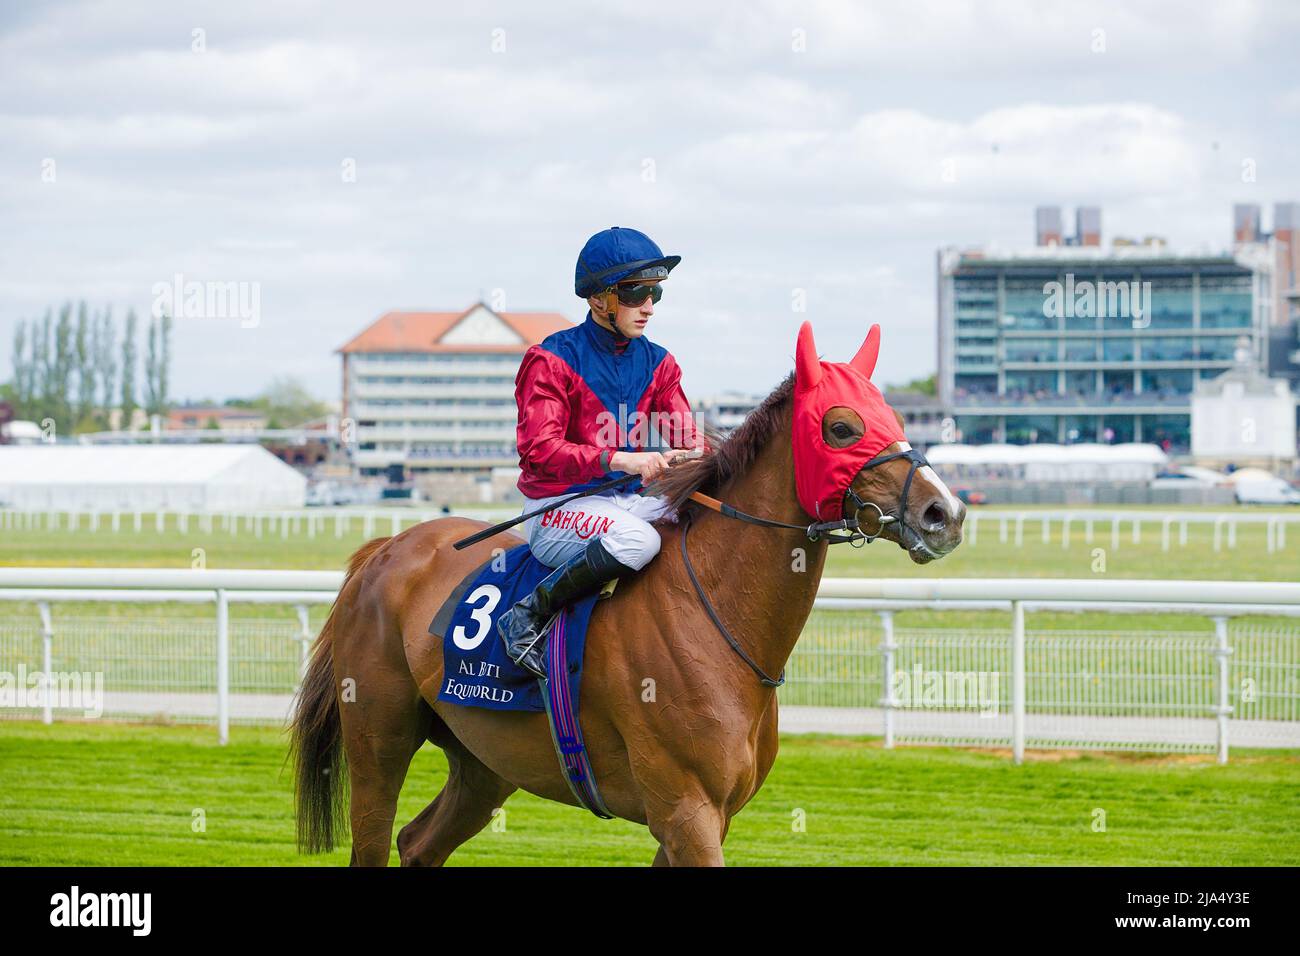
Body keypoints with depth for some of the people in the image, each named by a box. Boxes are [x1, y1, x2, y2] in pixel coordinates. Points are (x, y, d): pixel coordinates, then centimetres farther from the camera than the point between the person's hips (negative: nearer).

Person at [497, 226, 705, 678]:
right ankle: (527, 617, -23)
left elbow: (684, 437, 5)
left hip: (633, 500, 6)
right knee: (637, 539, -37)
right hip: (557, 508, -6)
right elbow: (537, 450, -20)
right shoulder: (551, 361, -9)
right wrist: (618, 460, -31)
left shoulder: (658, 364, 11)